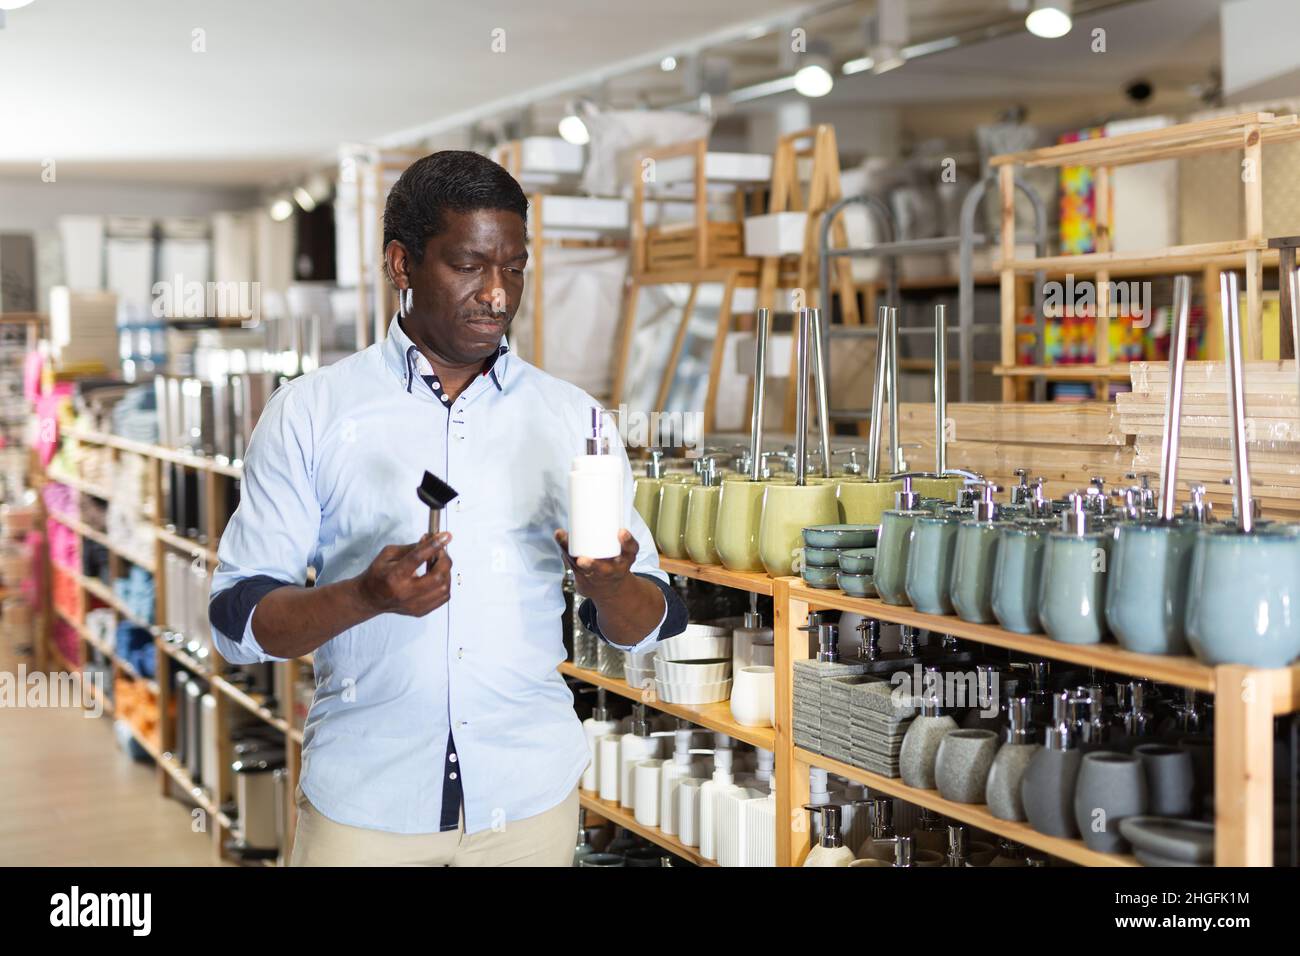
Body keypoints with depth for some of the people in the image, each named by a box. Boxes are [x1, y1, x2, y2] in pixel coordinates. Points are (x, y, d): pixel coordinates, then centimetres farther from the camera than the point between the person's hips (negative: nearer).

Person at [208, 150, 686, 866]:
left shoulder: (573, 418, 3)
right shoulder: (310, 412, -3)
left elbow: (647, 627, 4)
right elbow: (237, 620, -6)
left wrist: (610, 587, -19)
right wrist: (364, 597, -25)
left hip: (530, 797, 2)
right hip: (362, 800, -2)